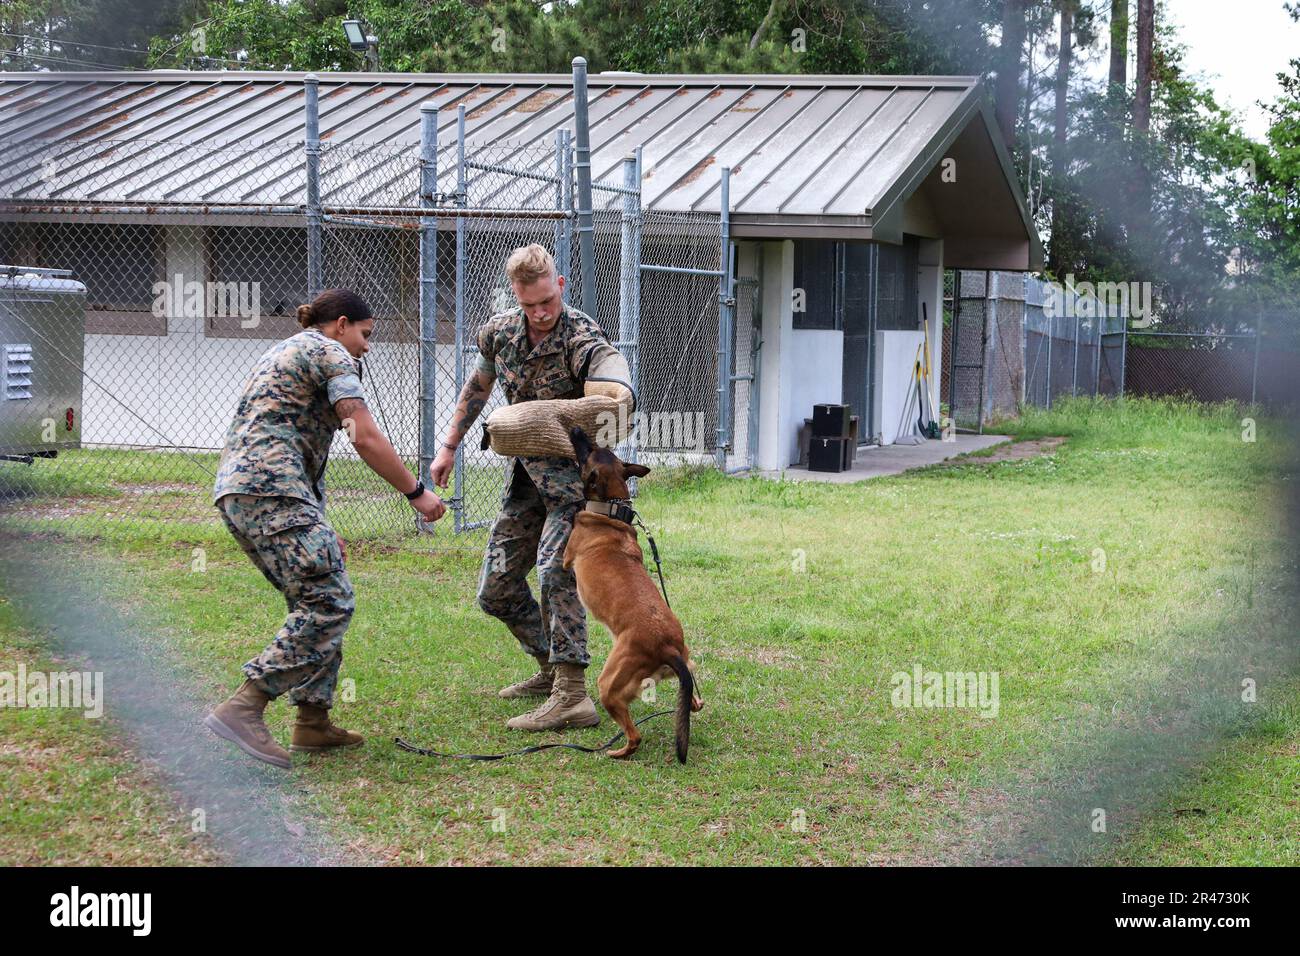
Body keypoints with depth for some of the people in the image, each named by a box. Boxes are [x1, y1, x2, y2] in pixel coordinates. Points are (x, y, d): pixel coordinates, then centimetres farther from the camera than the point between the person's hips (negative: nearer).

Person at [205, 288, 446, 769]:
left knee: (318, 600, 14)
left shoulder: (281, 353, 32)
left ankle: (313, 720, 11)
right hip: (270, 490, -10)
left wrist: (316, 528, 31)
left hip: (235, 489, 10)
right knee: (328, 602, -15)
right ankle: (243, 709, -24)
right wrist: (416, 492, 3)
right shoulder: (329, 352, 3)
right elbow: (366, 438, -7)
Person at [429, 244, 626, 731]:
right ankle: (551, 669, 29)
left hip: (572, 474, -7)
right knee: (495, 589, 10)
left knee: (554, 571, -28)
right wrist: (449, 446, 17)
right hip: (525, 475, 7)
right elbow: (478, 386, 17)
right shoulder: (499, 331, -3)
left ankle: (571, 697, -31)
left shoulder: (582, 339, -22)